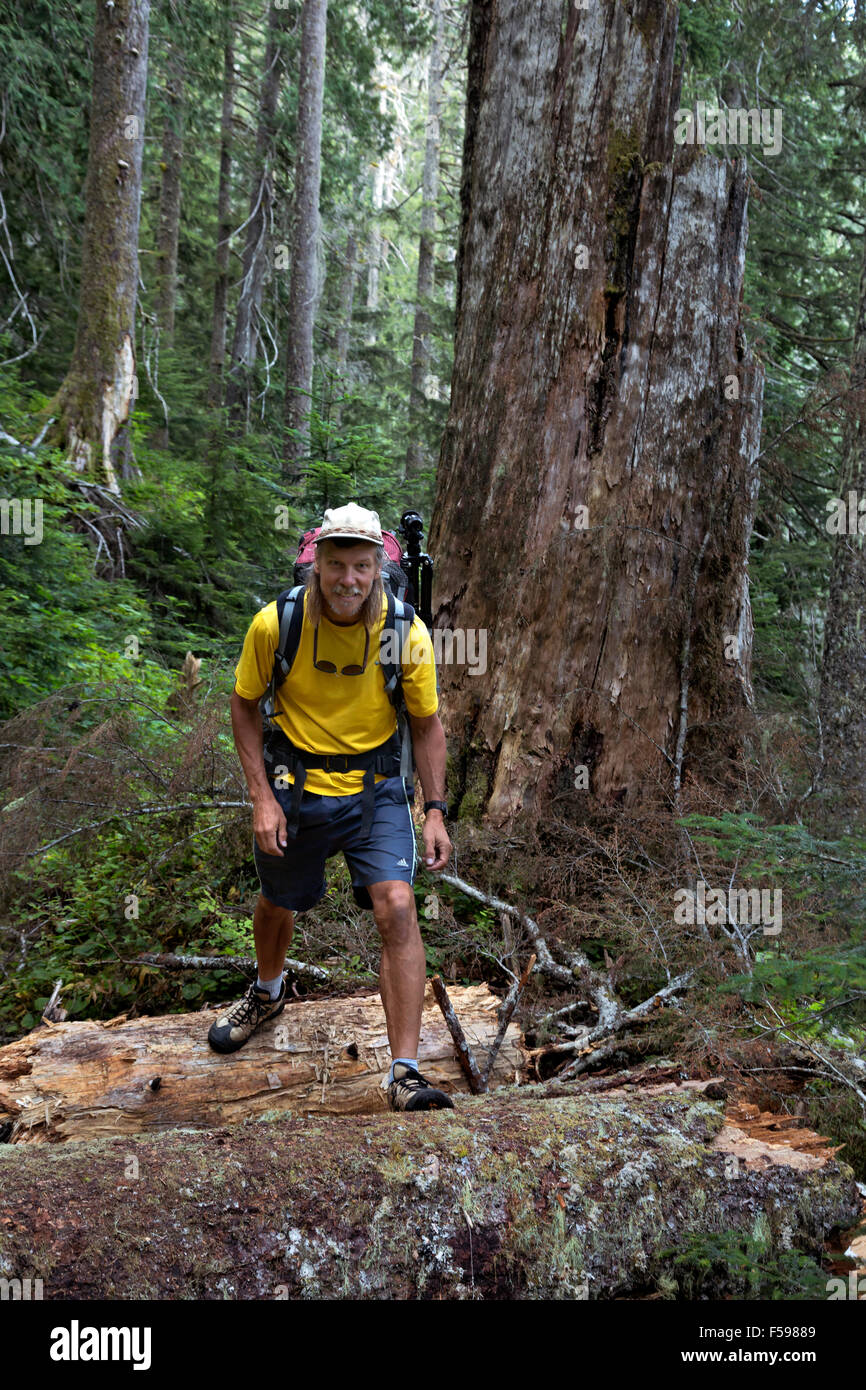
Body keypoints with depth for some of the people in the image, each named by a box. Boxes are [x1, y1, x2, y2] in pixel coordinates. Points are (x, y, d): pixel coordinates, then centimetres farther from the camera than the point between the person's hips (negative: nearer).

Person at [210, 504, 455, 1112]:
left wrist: (436, 811, -7)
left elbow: (428, 724, -2)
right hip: (296, 786, 1)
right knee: (278, 904, 21)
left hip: (376, 789, -1)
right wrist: (263, 797, -9)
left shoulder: (407, 633, -15)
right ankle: (268, 993, 56)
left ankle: (405, 1073, -11)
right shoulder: (276, 624, -16)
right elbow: (245, 705, -2)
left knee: (397, 907, -19)